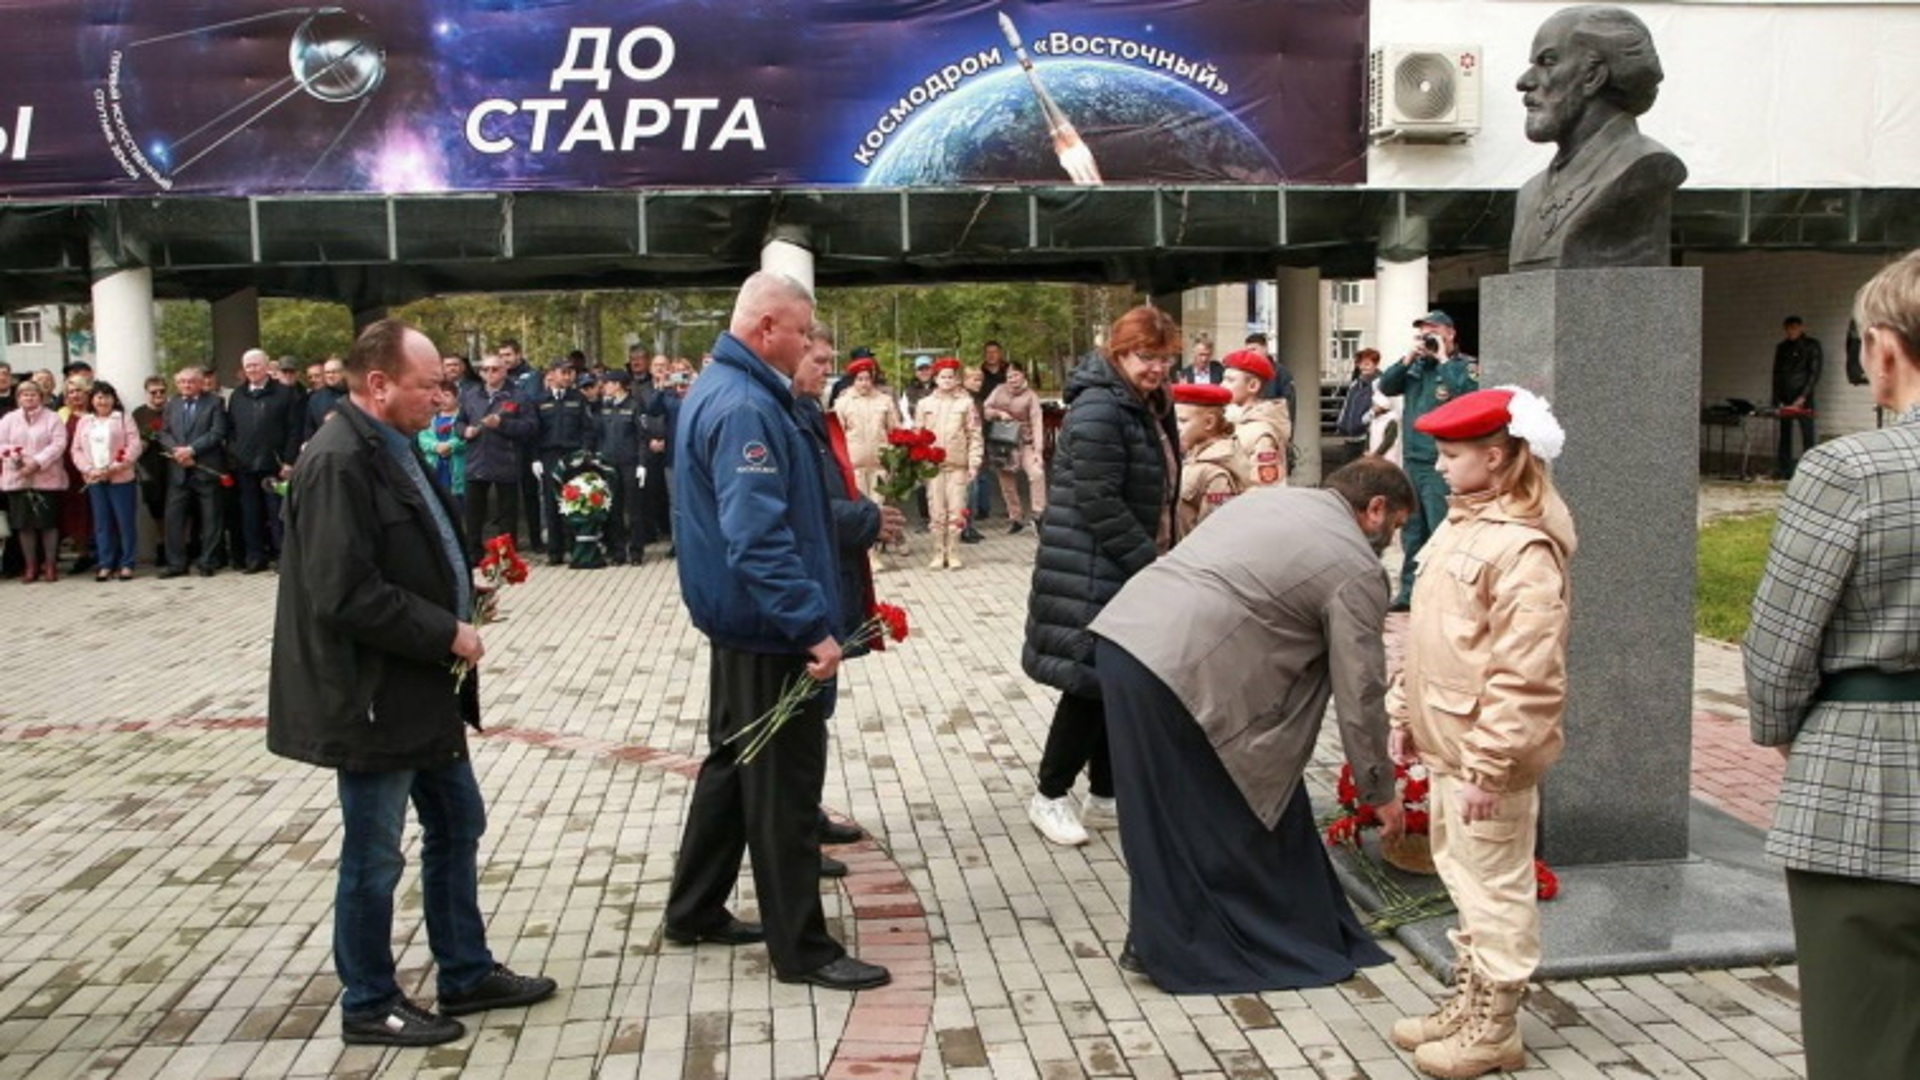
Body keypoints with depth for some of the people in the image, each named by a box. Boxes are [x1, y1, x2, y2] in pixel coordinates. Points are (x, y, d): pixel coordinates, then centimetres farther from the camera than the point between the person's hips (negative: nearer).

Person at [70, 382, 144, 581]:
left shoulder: (123, 418, 3)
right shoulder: (84, 421, 14)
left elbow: (134, 446, -6)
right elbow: (76, 449, 10)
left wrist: (115, 468, -15)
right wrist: (89, 470, -6)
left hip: (121, 478, -3)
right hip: (94, 479, 3)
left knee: (125, 521, -2)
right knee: (102, 523, 5)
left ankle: (126, 564, 4)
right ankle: (105, 565, 10)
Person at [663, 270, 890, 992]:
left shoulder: (716, 388, 12)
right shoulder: (746, 408, -22)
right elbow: (760, 535, -30)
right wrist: (813, 625, -29)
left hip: (741, 620, 11)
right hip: (771, 629, -11)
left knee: (734, 762, 20)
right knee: (785, 783, -2)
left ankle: (695, 911, 32)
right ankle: (801, 947, 9)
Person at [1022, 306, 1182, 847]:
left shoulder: (1150, 408, 14)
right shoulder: (1098, 410, -17)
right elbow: (1099, 504, -23)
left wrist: (1159, 559, 12)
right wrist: (1150, 562, -20)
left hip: (1132, 570, 9)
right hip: (1091, 574, -9)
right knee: (1092, 681, -5)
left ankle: (1105, 792, 24)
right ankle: (1049, 795, 9)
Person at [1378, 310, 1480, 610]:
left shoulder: (1465, 365, -2)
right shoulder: (1416, 365, 15)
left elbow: (1467, 392, -20)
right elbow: (1385, 387, 7)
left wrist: (1443, 359, -13)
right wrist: (1409, 358, -2)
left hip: (1441, 463, -7)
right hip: (1412, 460, 7)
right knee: (1411, 531, 13)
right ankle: (1410, 591, 22)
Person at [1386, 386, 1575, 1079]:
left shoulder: (1524, 548, -21)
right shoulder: (1462, 523, 10)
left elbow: (1524, 676, -24)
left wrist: (1487, 766, -24)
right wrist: (1406, 713, 17)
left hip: (1486, 753, -10)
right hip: (1448, 743, 10)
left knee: (1494, 889, 4)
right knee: (1462, 878, 20)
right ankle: (1469, 1004, 34)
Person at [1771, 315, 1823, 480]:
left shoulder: (1811, 346, 1)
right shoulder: (1781, 348, 13)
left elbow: (1814, 373, -5)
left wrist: (1803, 397, -14)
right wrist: (1777, 400, 3)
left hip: (1803, 399, -4)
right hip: (1785, 400, 4)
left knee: (1807, 436, -6)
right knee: (1784, 436, 4)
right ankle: (1784, 472, 6)